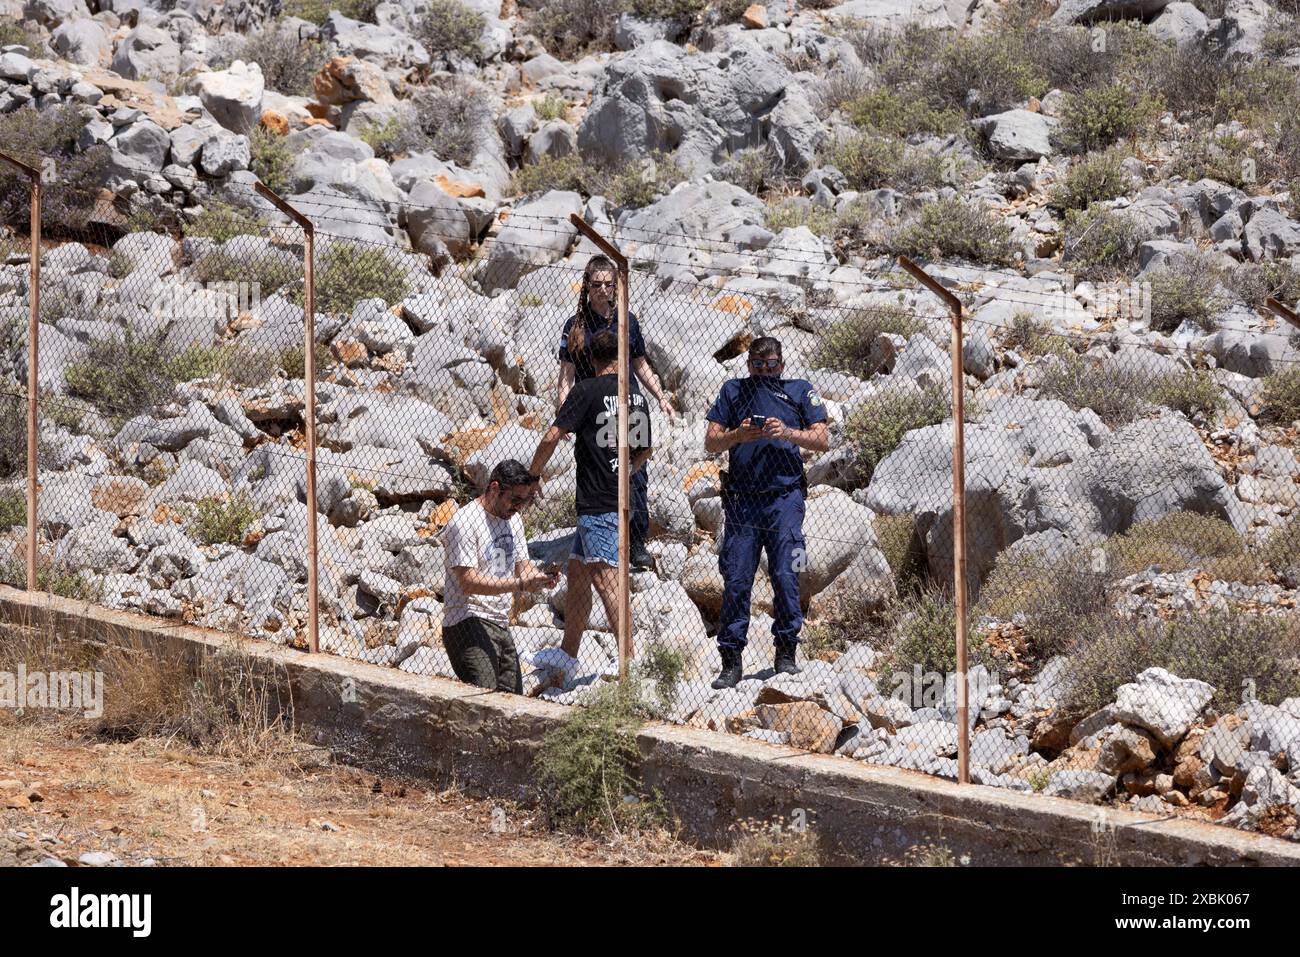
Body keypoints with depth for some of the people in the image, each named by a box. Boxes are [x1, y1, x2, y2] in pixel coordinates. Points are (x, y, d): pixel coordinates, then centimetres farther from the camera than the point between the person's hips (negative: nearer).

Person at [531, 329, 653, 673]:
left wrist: (533, 475, 3)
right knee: (577, 572, 18)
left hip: (596, 504, -8)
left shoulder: (587, 391, -10)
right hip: (621, 500, 8)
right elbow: (645, 450, 23)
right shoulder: (635, 395, 12)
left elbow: (551, 438, -13)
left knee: (606, 579, -12)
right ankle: (568, 654, 25)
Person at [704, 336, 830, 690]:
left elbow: (822, 441, 5)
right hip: (741, 500, 1)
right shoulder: (733, 391, 16)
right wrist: (738, 435, -11)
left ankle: (786, 651, 5)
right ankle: (731, 660, 1)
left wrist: (787, 433, -11)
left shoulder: (800, 391, 12)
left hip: (784, 498, -1)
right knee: (736, 581, -3)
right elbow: (711, 442, 9)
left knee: (785, 576, -8)